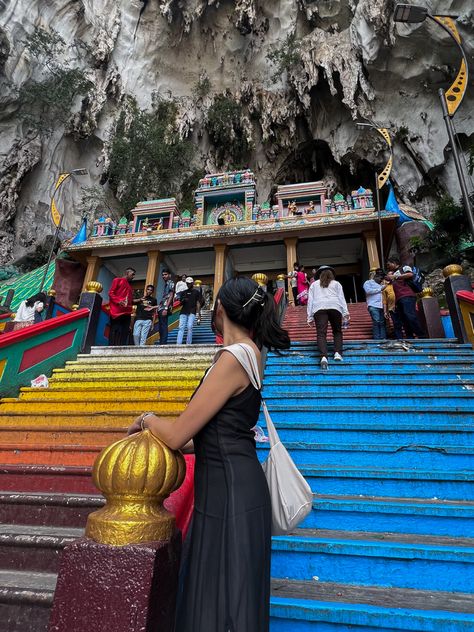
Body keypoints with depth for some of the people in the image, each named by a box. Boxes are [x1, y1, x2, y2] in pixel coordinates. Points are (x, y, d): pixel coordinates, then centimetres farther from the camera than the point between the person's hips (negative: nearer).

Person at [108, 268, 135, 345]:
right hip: (117, 311, -7)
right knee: (115, 331, -8)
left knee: (125, 332, -1)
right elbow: (111, 293, -4)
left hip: (127, 312, 7)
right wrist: (118, 301, -18)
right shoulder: (118, 280, 7)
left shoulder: (129, 285, 28)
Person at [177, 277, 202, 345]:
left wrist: (198, 313, -7)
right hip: (183, 312, 3)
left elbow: (198, 303, 3)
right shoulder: (184, 292, 20)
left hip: (192, 312, -3)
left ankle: (188, 344, -13)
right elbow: (181, 303, 20)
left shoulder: (196, 292, 10)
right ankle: (178, 344, -16)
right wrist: (183, 300, -5)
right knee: (181, 327, -9)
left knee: (189, 327, -16)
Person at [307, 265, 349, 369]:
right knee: (337, 331, 15)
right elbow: (341, 298, 12)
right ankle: (337, 353, -4)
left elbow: (310, 300, 16)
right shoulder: (336, 283, 26)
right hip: (335, 307, 1)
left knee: (321, 333, -11)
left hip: (319, 308, 0)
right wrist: (345, 312, 4)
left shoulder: (314, 284, 26)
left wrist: (310, 317, 13)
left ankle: (324, 356, -30)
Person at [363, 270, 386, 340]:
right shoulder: (368, 282, 10)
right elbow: (368, 291, -9)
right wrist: (379, 289, -3)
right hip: (373, 306, -6)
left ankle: (383, 338, 2)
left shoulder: (380, 285, 28)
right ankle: (377, 339, -13)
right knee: (376, 322, -14)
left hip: (381, 306, 6)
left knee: (382, 322, 1)